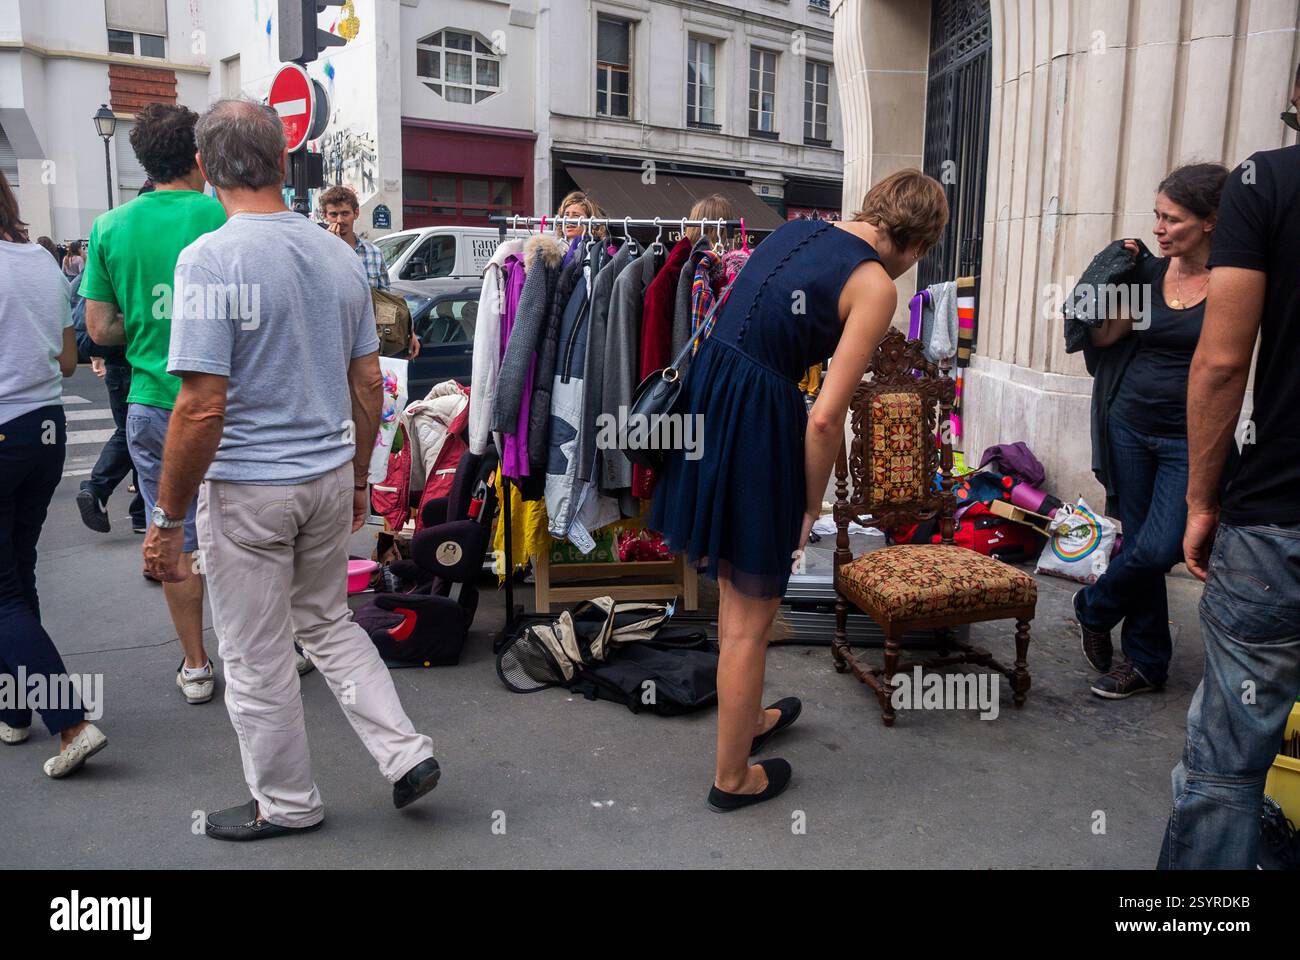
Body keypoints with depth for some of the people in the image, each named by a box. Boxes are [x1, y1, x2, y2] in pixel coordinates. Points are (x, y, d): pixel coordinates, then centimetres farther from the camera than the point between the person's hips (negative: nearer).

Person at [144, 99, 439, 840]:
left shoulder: (211, 259, -16)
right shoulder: (339, 254, 3)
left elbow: (203, 406, -20)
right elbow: (368, 383, 7)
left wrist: (169, 520, -11)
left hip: (247, 487, -6)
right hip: (330, 474, 6)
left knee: (258, 657, 11)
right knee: (329, 623, 24)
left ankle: (287, 802, 28)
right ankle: (406, 752, 21)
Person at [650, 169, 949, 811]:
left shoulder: (798, 230, 13)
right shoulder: (876, 286, -10)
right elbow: (824, 419, -16)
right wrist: (812, 504, 0)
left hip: (701, 396, 8)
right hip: (755, 423, -8)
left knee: (735, 588, 27)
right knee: (751, 617, 10)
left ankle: (746, 718, 48)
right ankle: (732, 777, 28)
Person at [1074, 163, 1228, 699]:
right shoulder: (1150, 272, 4)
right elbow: (1102, 335, 4)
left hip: (1191, 441, -4)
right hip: (1132, 427, 4)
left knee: (1158, 550, -11)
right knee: (1138, 545, 10)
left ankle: (1093, 610, 20)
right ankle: (1145, 662, 23)